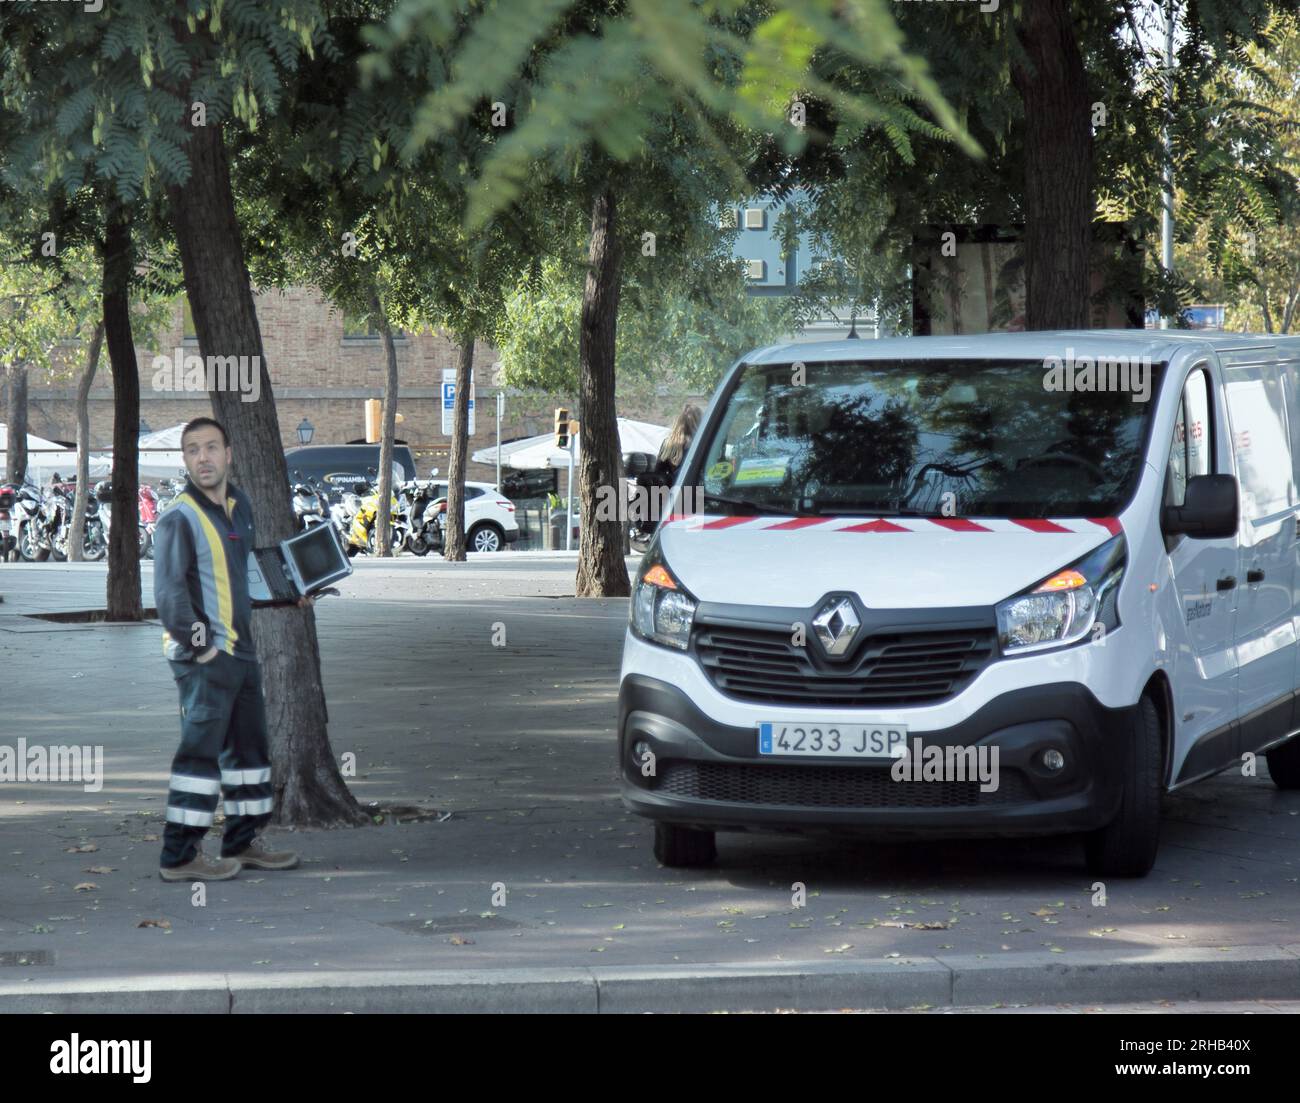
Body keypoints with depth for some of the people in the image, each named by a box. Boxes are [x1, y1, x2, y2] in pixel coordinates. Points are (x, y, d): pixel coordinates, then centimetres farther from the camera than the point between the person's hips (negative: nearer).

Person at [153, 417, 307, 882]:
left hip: (240, 650, 9)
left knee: (249, 747, 15)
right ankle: (178, 856, -7)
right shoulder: (179, 517, -13)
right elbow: (168, 592, -20)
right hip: (204, 656, -9)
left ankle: (242, 843, 26)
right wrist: (198, 644, -21)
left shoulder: (239, 506, 13)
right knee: (201, 749, -10)